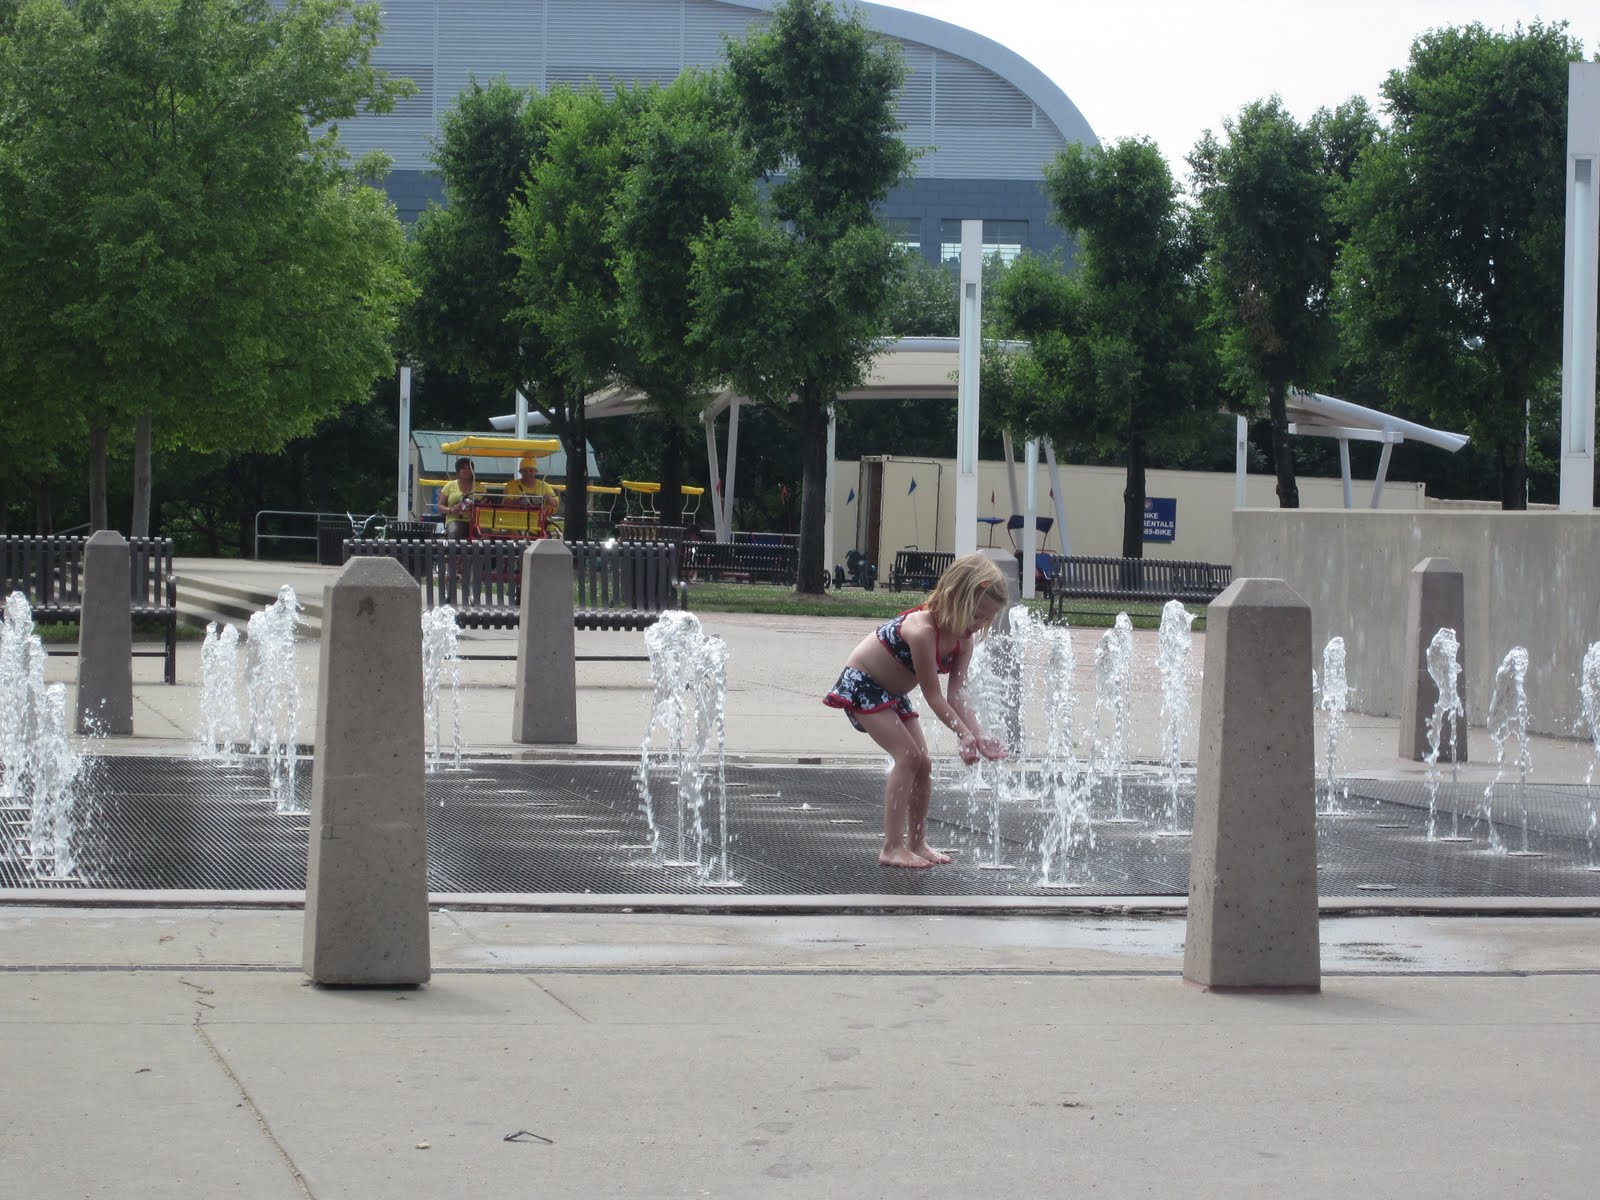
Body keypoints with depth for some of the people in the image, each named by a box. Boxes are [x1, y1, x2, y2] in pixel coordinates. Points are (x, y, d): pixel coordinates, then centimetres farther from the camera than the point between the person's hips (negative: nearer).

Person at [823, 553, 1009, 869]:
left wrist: (978, 735, -25)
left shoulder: (963, 640, -9)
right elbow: (933, 697, -30)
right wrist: (965, 735, -29)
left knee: (923, 765, 4)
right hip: (860, 685, -9)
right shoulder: (922, 630, -35)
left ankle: (916, 842, 17)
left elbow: (957, 697, -12)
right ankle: (892, 848, -18)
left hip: (892, 694, 9)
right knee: (908, 756, -19)